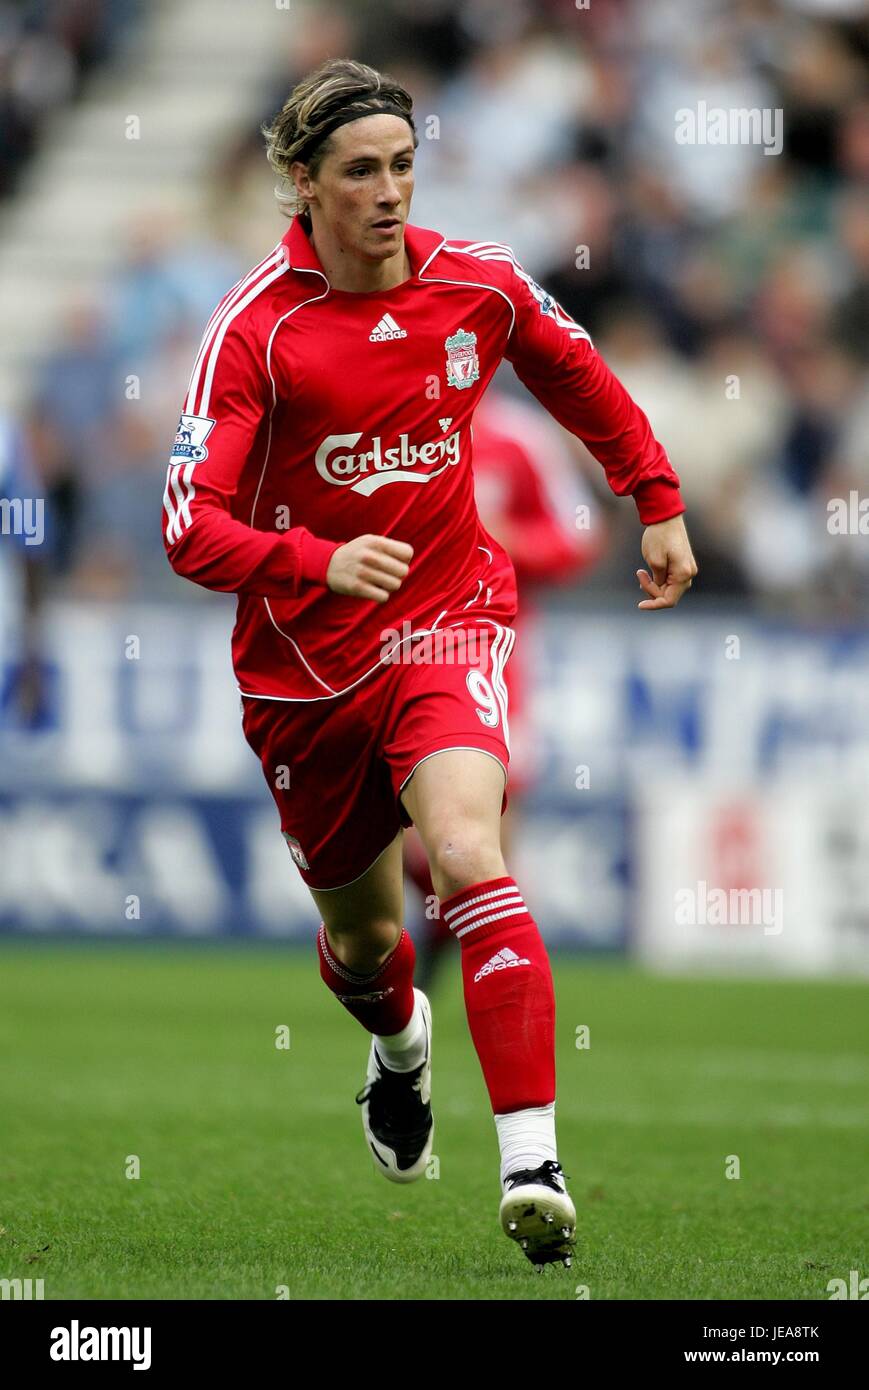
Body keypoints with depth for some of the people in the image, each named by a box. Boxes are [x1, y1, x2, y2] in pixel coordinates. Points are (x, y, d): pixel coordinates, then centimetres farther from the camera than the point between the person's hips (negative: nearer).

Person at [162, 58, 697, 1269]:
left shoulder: (480, 284, -5)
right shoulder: (256, 328, -15)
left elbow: (578, 374, 19)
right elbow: (190, 527, -22)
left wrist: (660, 503, 19)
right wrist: (319, 562, -38)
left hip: (449, 623, 0)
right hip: (306, 665, 0)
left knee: (467, 852, -28)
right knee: (359, 935, 15)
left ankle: (531, 1159, -33)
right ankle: (401, 1044, 55)